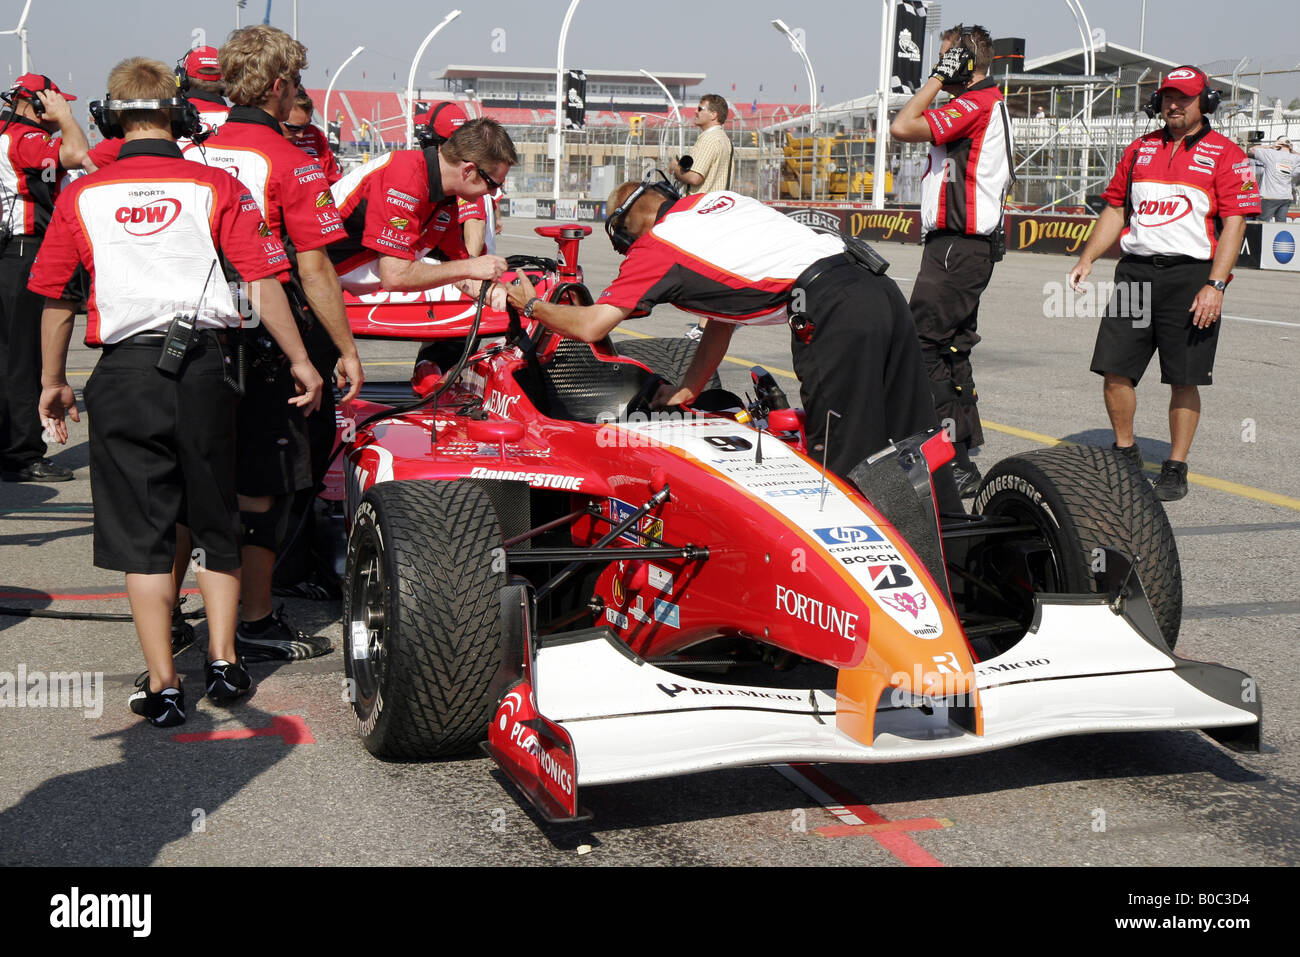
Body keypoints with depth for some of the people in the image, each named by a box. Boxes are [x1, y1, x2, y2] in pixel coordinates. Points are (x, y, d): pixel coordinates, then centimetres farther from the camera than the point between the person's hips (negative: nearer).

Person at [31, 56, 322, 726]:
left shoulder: (80, 197, 4)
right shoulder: (217, 188, 0)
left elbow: (56, 299, 9)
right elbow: (262, 283, -5)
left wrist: (53, 382, 21)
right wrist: (300, 361, 5)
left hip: (123, 370, 0)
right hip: (204, 365, 0)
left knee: (141, 533, 6)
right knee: (217, 523, 17)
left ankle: (161, 685, 6)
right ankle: (223, 661, 18)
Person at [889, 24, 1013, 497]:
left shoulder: (976, 104, -13)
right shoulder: (989, 103, 20)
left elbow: (902, 127, -19)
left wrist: (939, 77, -11)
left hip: (957, 246, -11)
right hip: (965, 245, 11)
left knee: (923, 347, -12)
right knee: (951, 350, 13)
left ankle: (951, 463, -12)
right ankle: (963, 459, 19)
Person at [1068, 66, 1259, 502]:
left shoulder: (1226, 155, 0)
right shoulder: (1140, 148, 16)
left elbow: (1234, 224, -7)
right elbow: (1115, 208, 20)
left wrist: (1215, 286, -16)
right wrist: (1087, 258, 6)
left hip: (1191, 275, -4)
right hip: (1135, 270, 5)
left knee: (1183, 379, -2)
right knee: (1114, 369, 1)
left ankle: (1175, 469, 9)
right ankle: (1125, 453, 20)